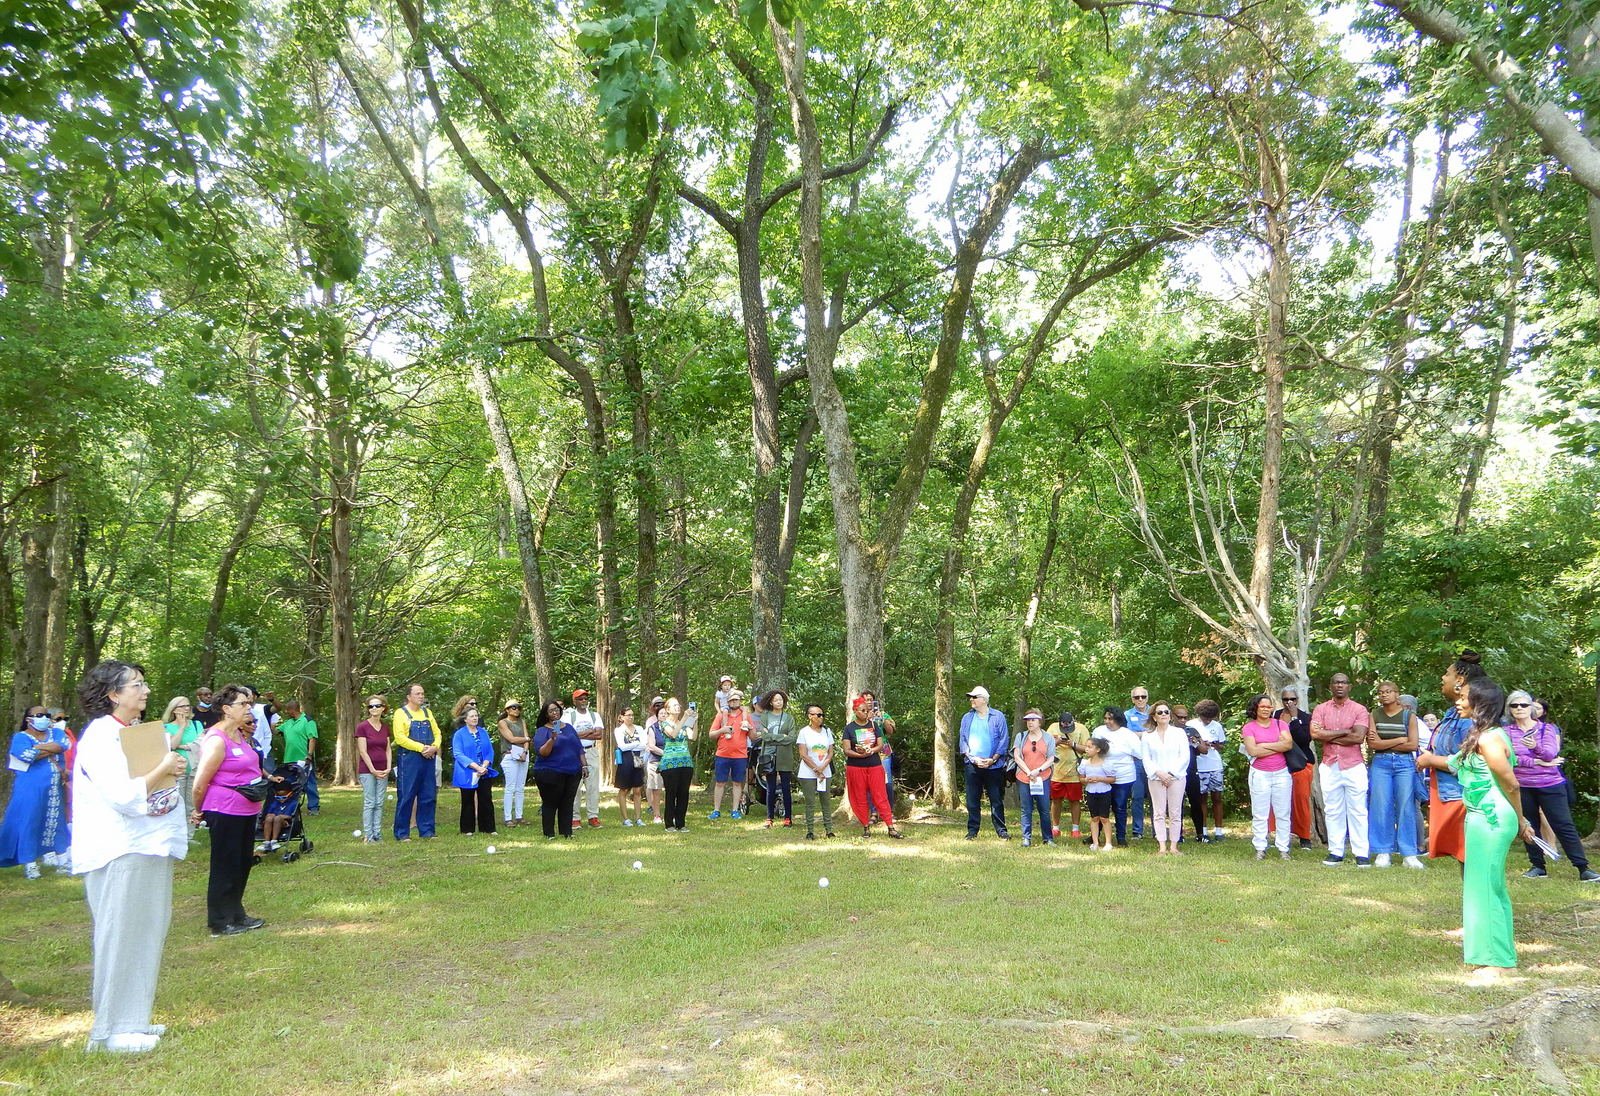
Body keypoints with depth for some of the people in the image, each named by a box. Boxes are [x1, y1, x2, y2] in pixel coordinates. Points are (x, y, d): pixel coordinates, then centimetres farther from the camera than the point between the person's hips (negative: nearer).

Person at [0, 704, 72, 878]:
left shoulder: (54, 733, 10)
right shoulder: (21, 737, -4)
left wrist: (39, 747, -17)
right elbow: (27, 755, -23)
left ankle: (60, 858, 18)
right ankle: (29, 864, 4)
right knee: (29, 822, -3)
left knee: (55, 821, 11)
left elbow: (64, 744, -11)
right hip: (30, 789, -5)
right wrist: (52, 750, -11)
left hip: (54, 789, 5)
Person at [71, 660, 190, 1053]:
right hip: (120, 853, -9)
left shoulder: (139, 732, 14)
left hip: (150, 848, 9)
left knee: (146, 935, 13)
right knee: (119, 937, -3)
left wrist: (173, 769, 7)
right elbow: (124, 796, -22)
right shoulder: (99, 737, -14)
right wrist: (164, 769, -16)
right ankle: (111, 1030, 6)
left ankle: (132, 1018, 23)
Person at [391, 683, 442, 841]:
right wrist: (421, 747, -17)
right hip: (409, 759, -5)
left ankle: (426, 831, 14)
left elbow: (437, 733, 13)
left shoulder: (427, 712, 15)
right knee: (406, 796, -2)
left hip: (428, 759, 5)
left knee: (428, 797, 7)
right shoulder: (401, 713, -2)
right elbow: (400, 737, -13)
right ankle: (402, 833, 6)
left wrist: (434, 747, -7)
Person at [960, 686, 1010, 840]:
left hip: (994, 765, -2)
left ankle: (1001, 831, 10)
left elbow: (1004, 740, -3)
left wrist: (993, 759, -11)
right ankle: (972, 831, 12)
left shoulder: (998, 717, 1)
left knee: (997, 799, 3)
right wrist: (974, 758, -8)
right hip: (972, 765, 2)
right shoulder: (967, 718, 9)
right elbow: (963, 740, 6)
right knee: (972, 800, 5)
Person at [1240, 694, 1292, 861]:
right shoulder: (1249, 727, 0)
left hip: (1281, 773, 2)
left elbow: (1289, 743, -9)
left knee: (1283, 813, 4)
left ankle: (1283, 849, 10)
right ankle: (1260, 849, 6)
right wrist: (1278, 746, -8)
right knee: (1259, 814, 1)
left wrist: (1264, 745, -11)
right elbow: (1253, 751, -13)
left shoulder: (1280, 724, 7)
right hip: (1259, 774, -2)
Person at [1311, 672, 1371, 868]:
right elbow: (1315, 734, -9)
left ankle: (1361, 853, 4)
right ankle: (1336, 852, 11)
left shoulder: (1359, 710, 1)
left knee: (1357, 811, 0)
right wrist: (1344, 731, -10)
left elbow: (1359, 737, -13)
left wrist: (1328, 737, -10)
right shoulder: (1320, 709, 7)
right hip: (1329, 767, 2)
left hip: (1354, 766, -2)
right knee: (1333, 811, 6)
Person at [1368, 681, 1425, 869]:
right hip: (1381, 764, 1)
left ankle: (1409, 853, 5)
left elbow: (1412, 745, -6)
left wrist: (1383, 743, -6)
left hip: (1405, 764, -1)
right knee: (1382, 808, 0)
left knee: (1406, 808, -1)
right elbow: (1372, 744, -5)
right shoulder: (1374, 715, 6)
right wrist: (1399, 740, -8)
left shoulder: (1409, 715, 3)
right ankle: (1382, 852, 6)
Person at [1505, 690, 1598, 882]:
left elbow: (1550, 753, -15)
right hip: (1522, 787, 1)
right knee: (1529, 827, 7)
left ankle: (1583, 868, 1)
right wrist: (1538, 762, -17)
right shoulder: (1506, 731, 1)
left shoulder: (1546, 729, 1)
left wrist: (1535, 746, -35)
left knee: (1564, 826, -3)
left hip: (1550, 785, -1)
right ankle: (1537, 866, 19)